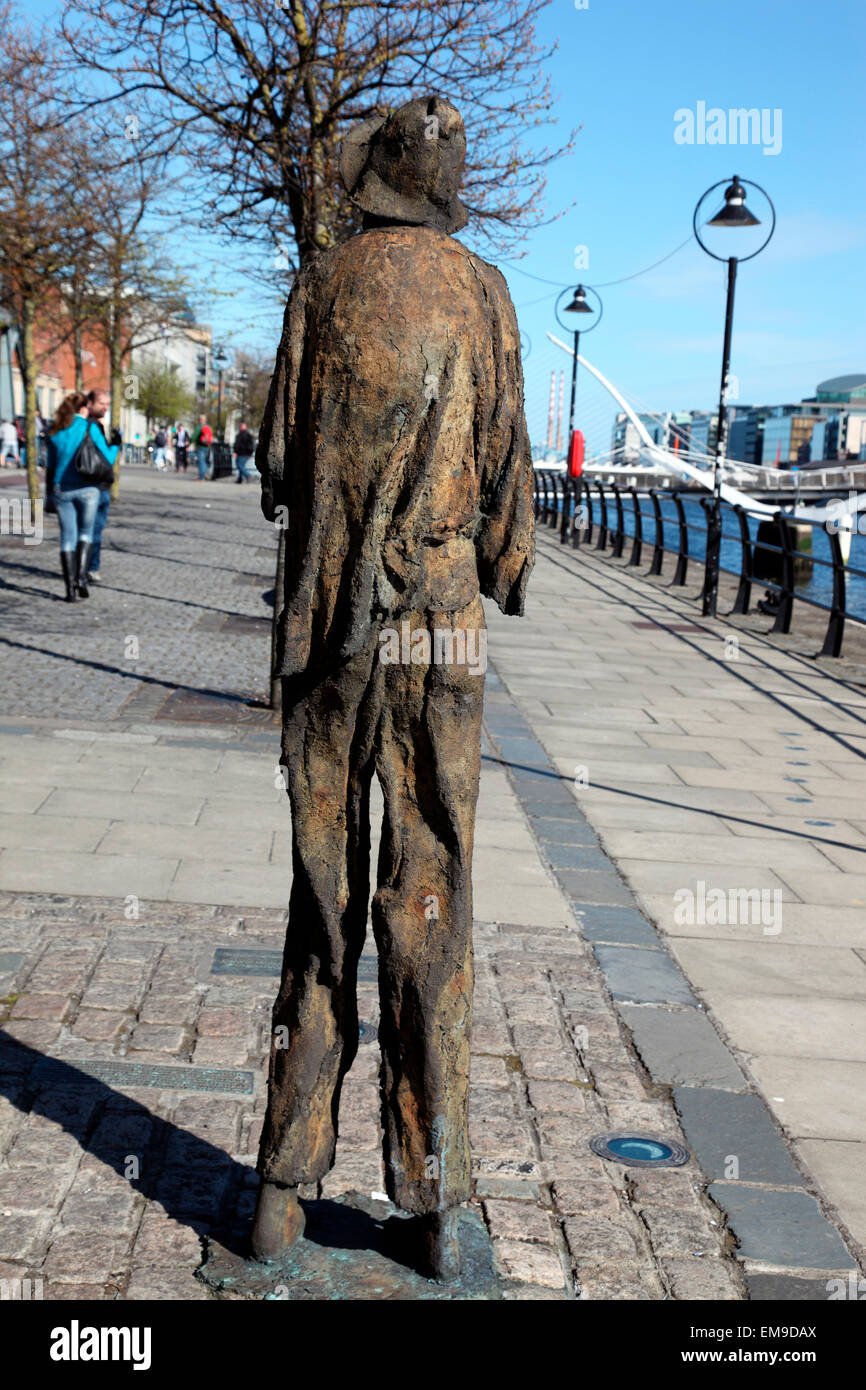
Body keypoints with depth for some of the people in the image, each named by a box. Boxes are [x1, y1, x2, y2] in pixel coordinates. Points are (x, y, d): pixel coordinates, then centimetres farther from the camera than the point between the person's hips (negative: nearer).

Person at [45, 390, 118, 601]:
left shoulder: (55, 432, 7)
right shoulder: (90, 427, -4)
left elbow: (50, 466, 12)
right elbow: (107, 460, -2)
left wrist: (49, 493, 19)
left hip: (60, 489, 3)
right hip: (86, 488, -3)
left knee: (67, 536, 7)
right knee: (86, 532, 14)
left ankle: (70, 587, 0)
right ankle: (81, 578, -3)